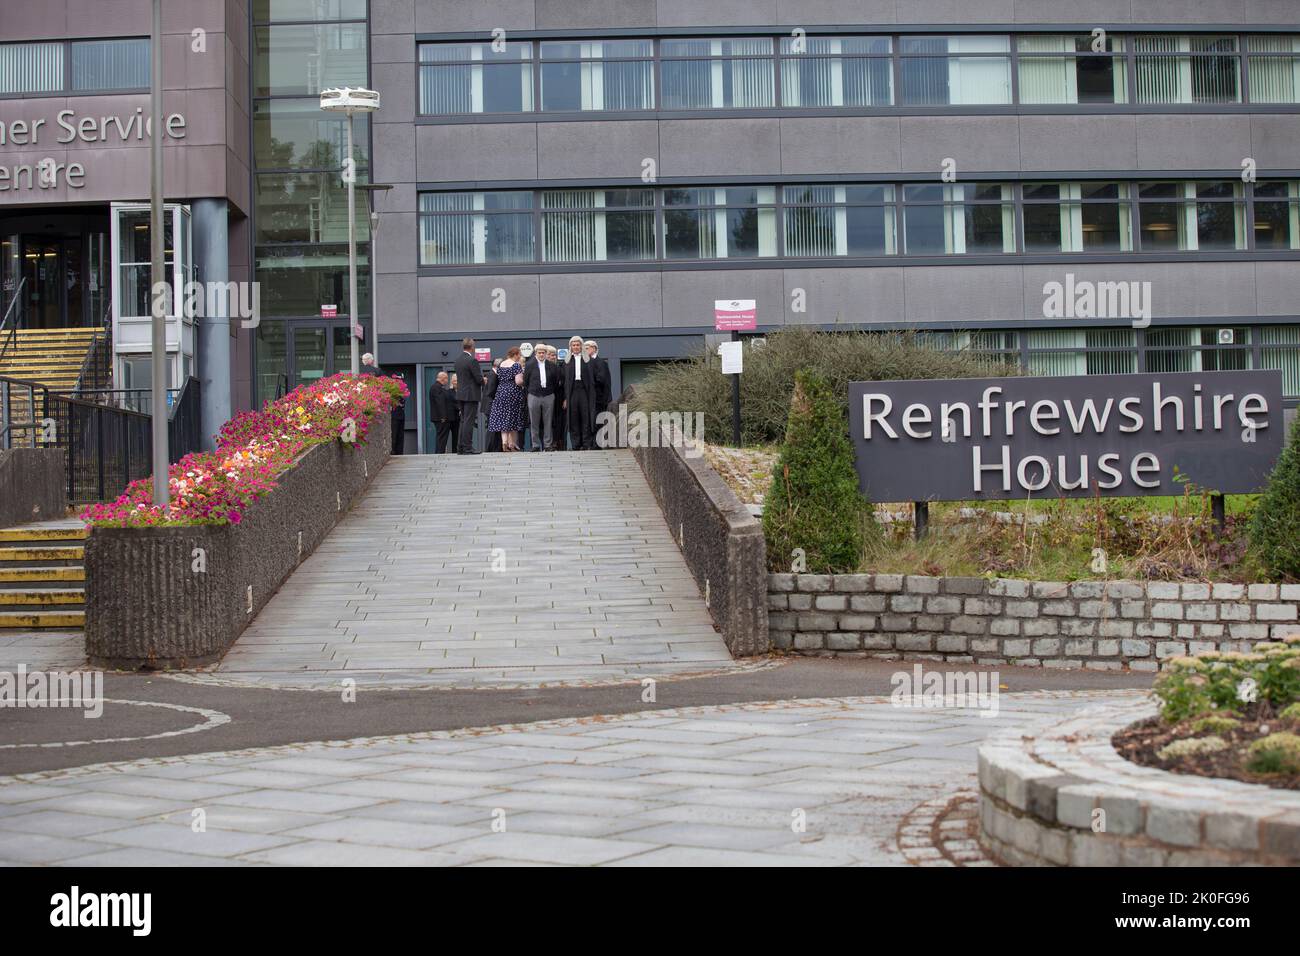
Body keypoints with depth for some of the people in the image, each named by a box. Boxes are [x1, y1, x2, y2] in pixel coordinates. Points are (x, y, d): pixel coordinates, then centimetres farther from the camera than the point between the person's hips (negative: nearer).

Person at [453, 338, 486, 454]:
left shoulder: (458, 359, 8)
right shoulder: (472, 360, -17)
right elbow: (479, 379, -17)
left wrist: (481, 379, 16)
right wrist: (484, 380, 7)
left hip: (460, 394, 8)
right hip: (471, 395, -8)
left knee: (463, 421, 13)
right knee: (469, 421, -6)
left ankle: (460, 448, 13)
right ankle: (467, 448, -6)